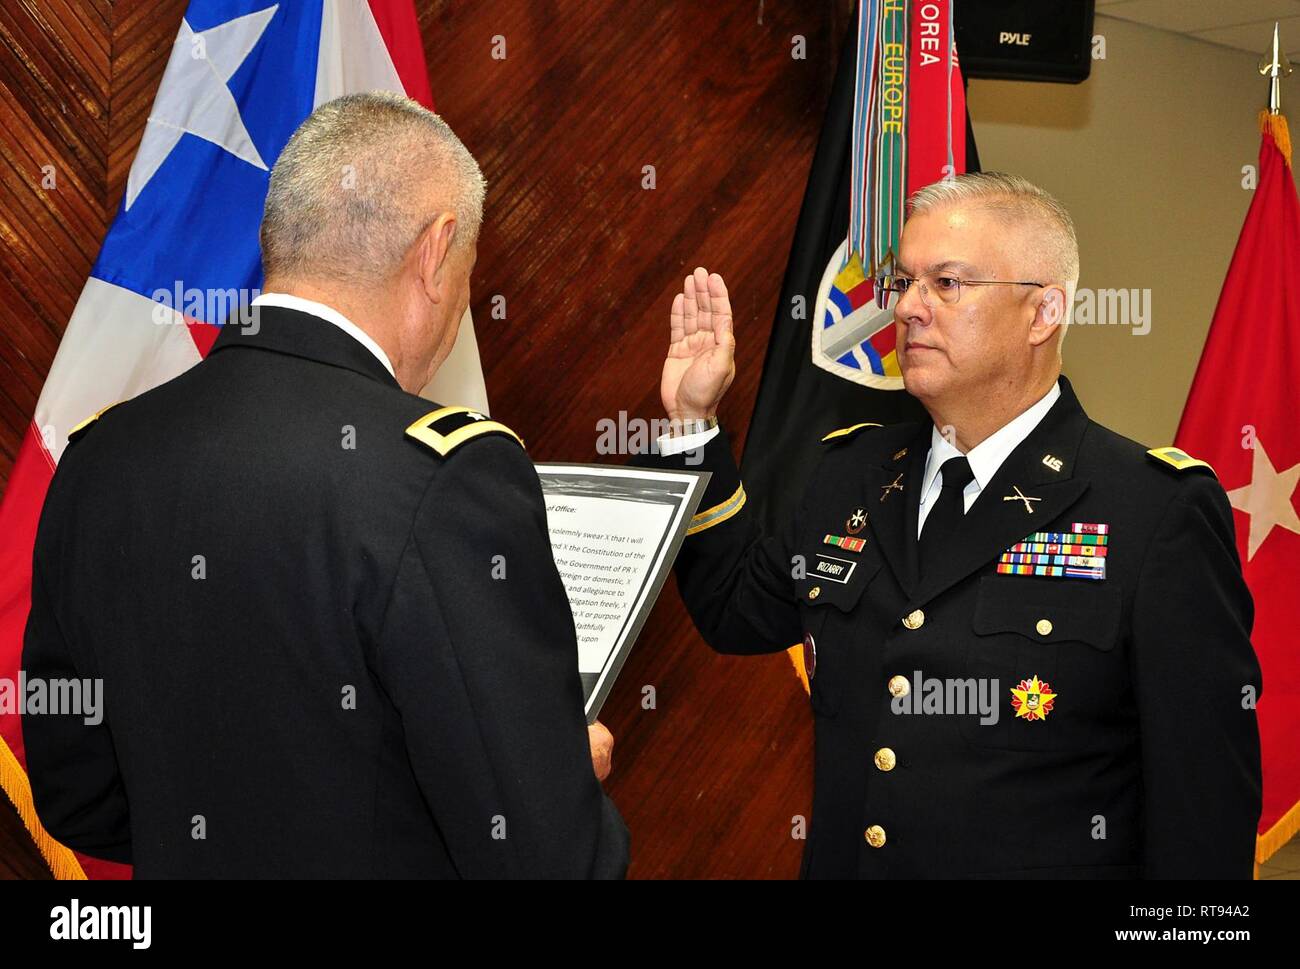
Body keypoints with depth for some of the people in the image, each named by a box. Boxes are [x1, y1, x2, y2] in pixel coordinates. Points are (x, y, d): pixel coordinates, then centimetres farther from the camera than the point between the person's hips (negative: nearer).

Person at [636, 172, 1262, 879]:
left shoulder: (1162, 511, -15)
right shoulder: (851, 475, 4)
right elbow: (736, 615, 12)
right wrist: (692, 421, 6)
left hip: (1055, 861, -5)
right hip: (841, 859, 5)